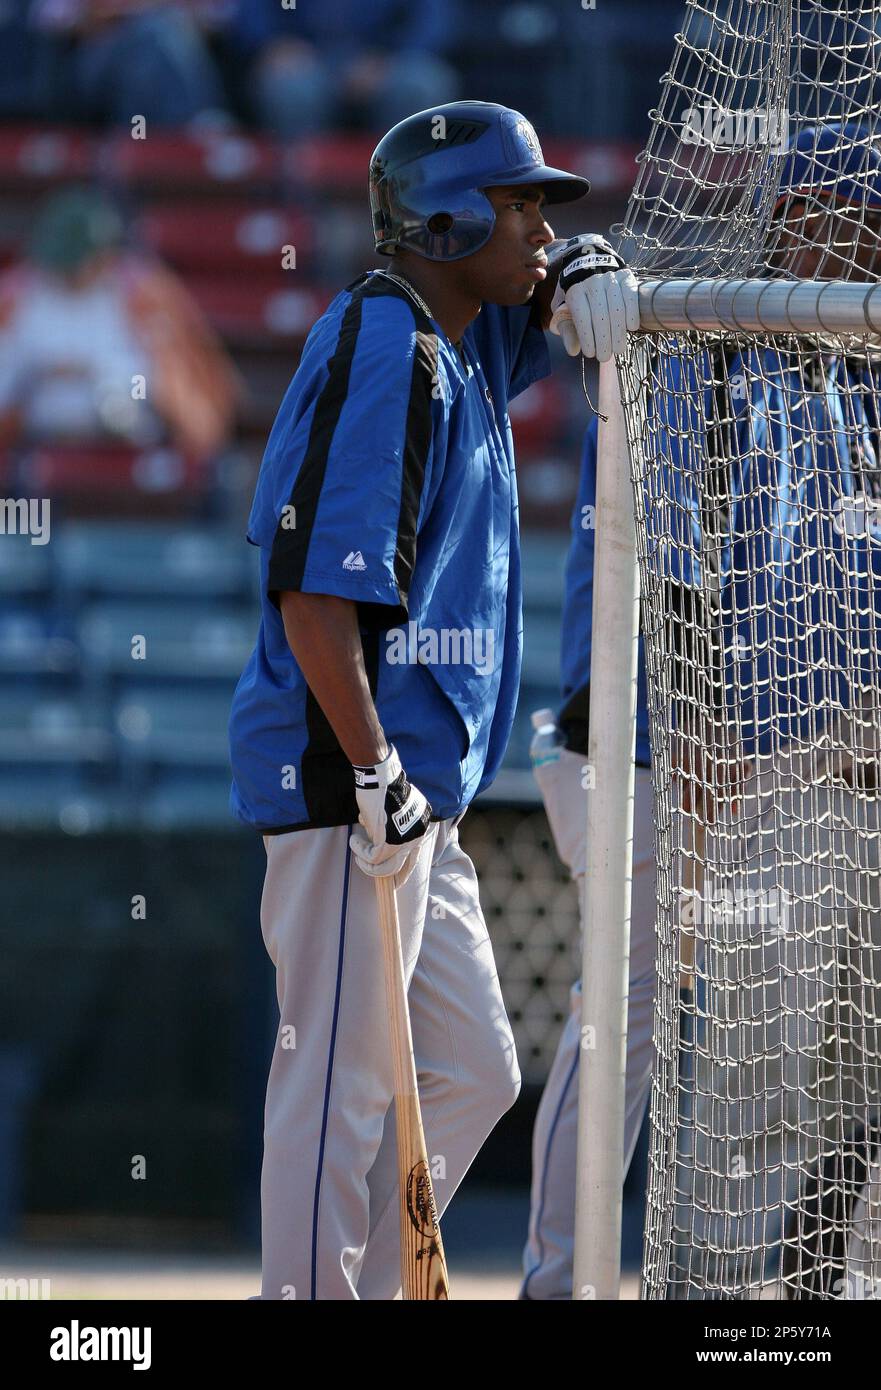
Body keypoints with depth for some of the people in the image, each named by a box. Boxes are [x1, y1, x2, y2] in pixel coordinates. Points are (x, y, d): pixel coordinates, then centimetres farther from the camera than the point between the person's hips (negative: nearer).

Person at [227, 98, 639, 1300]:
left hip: (418, 797, 10)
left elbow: (543, 279, 36)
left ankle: (365, 1287, 18)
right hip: (341, 766, -10)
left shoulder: (469, 343, 14)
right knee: (342, 1083, -9)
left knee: (473, 1073, 14)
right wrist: (374, 775, -25)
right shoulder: (381, 343, -14)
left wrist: (586, 271, 9)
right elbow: (313, 586, -21)